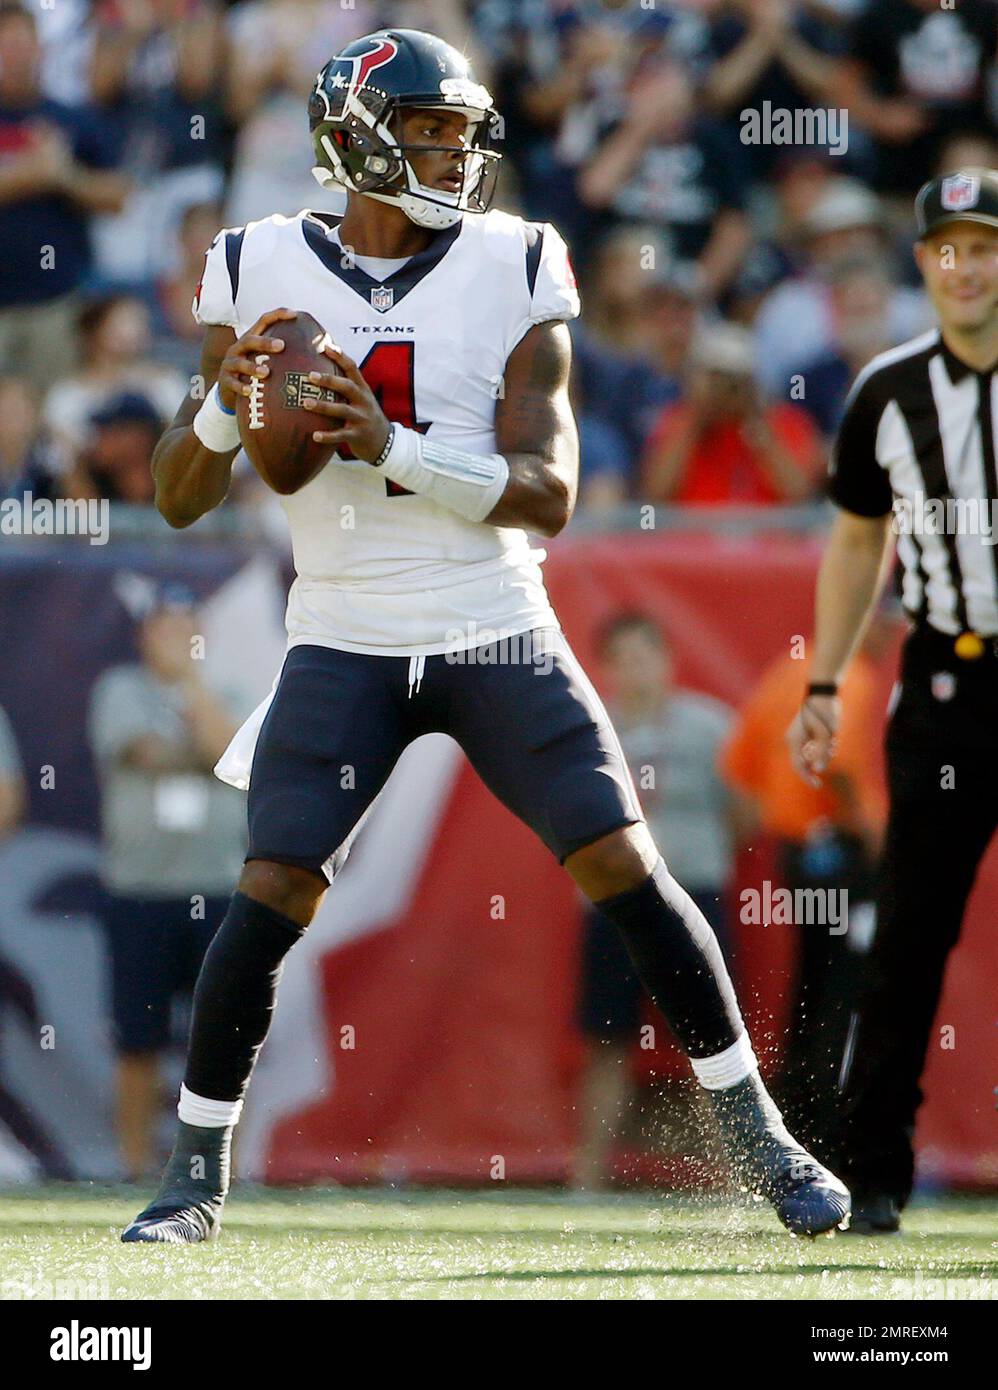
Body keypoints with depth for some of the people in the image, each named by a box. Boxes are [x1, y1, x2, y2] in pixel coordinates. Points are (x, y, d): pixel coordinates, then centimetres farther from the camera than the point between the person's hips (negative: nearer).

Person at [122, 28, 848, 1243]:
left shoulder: (513, 273, -3)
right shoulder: (263, 272, -1)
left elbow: (548, 495, -10)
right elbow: (179, 501, 2)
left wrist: (395, 453, -24)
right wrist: (224, 409, -20)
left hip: (499, 639, 0)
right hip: (345, 647, 0)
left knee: (624, 868, -6)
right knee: (270, 894, -11)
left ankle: (760, 1142, 6)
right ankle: (195, 1175, 5)